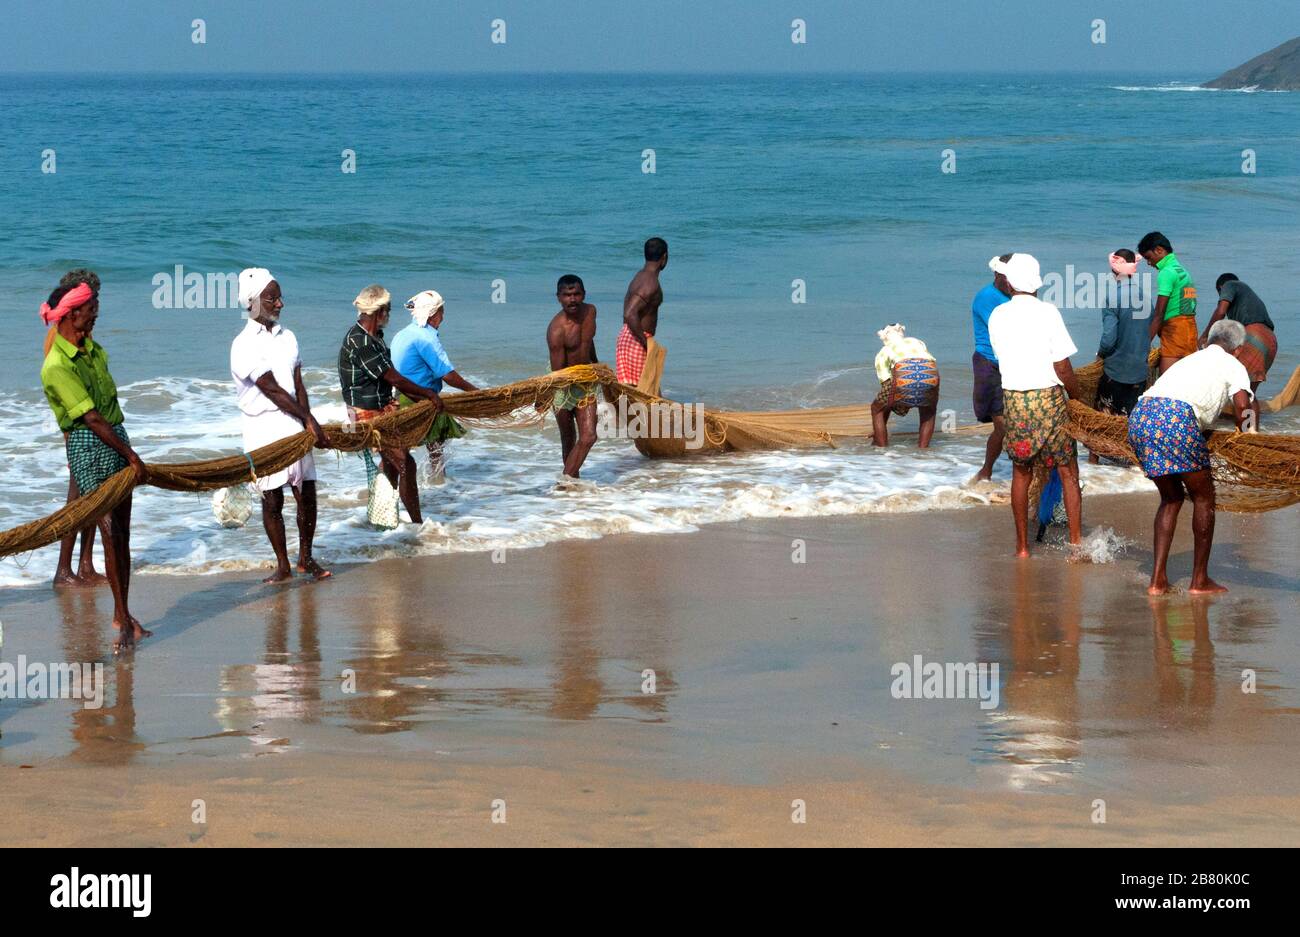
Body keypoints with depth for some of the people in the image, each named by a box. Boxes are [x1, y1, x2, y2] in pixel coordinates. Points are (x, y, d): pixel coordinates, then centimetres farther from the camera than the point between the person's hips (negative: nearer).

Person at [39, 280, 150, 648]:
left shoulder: (94, 351, 10)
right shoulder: (56, 366, -17)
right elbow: (91, 418, -18)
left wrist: (128, 449, 17)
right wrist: (131, 456, -17)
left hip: (117, 438, 8)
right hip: (87, 447, -8)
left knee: (122, 533, 8)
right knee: (110, 532, -11)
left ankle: (123, 615, 16)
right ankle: (123, 619, -7)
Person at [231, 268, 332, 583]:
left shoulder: (287, 337, 11)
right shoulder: (245, 345, -10)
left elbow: (298, 385, 8)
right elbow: (272, 390, -14)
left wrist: (308, 423, -5)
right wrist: (309, 420, -13)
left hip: (294, 427, 5)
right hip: (264, 429, -5)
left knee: (307, 494, 5)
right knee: (272, 501, 0)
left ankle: (306, 558, 20)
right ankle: (283, 566, 11)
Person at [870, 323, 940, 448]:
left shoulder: (883, 352, 30)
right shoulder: (918, 343, 38)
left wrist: (878, 430, 32)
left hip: (903, 373, -2)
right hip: (930, 372, 2)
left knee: (877, 409, 23)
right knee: (928, 411, 32)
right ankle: (922, 449, 20)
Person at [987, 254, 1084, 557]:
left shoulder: (997, 316, 2)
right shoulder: (1048, 313, -10)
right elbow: (1062, 366, -11)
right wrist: (1077, 397, 4)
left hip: (1013, 398, 3)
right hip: (1048, 396, -3)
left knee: (1021, 472, 14)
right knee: (1068, 472, 5)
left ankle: (1022, 546, 15)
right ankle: (1076, 543, 1)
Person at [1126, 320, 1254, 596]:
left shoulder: (1190, 359, 37)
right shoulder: (1232, 365, 17)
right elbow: (1241, 404, -3)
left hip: (1139, 415, 6)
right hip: (1175, 418, -6)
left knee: (1171, 497, 21)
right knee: (1203, 497, 12)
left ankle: (1157, 580, 14)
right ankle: (1200, 580, 14)